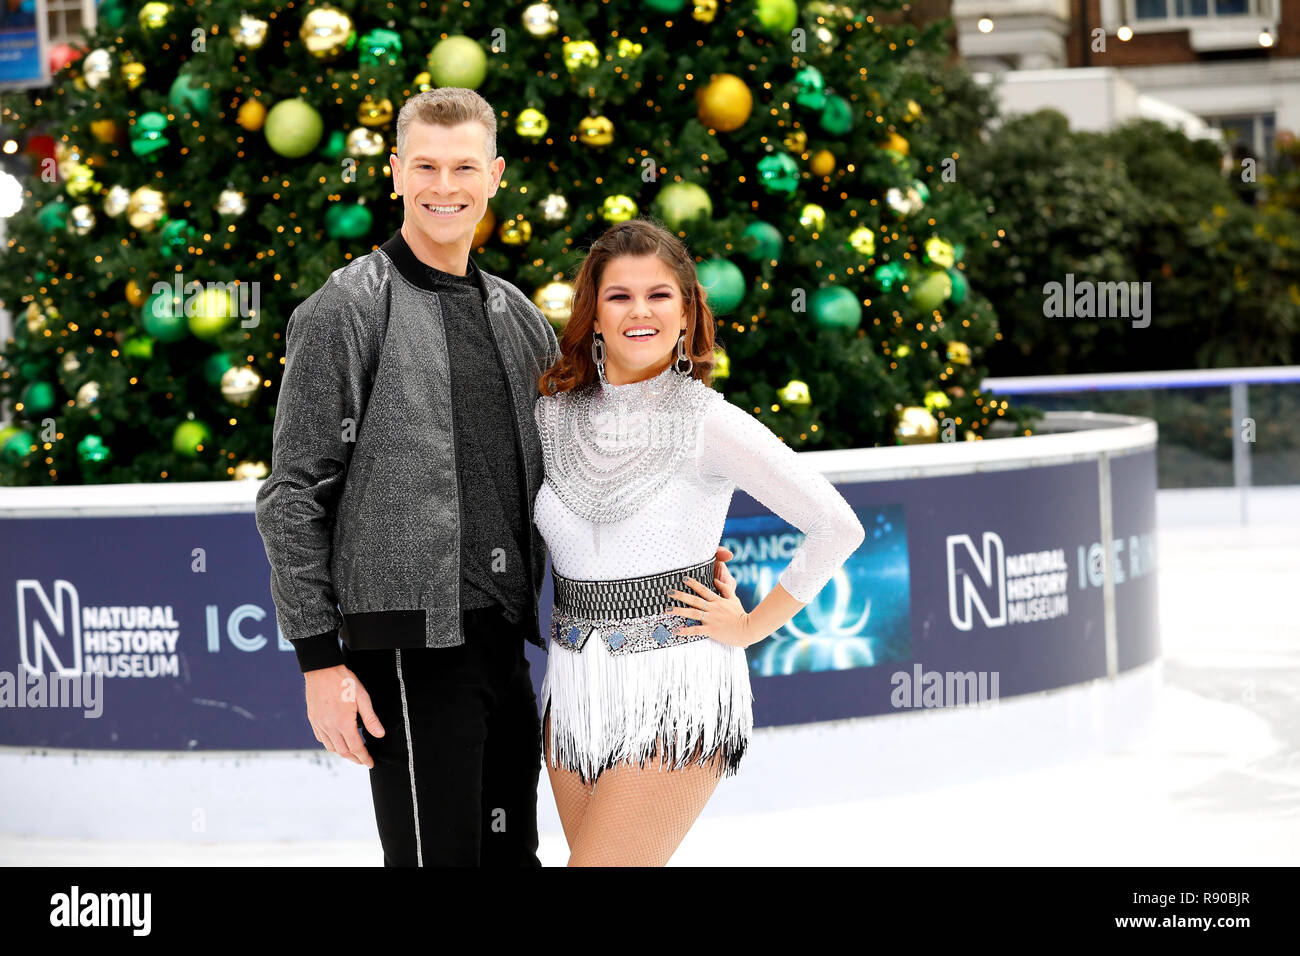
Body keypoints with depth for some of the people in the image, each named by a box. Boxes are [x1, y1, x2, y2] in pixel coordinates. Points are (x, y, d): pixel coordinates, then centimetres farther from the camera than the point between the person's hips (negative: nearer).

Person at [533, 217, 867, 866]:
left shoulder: (710, 424, -10)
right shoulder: (554, 413, 4)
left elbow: (837, 527, -8)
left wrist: (751, 625, -4)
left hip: (674, 695, -5)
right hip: (575, 687, 5)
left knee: (601, 863, -13)